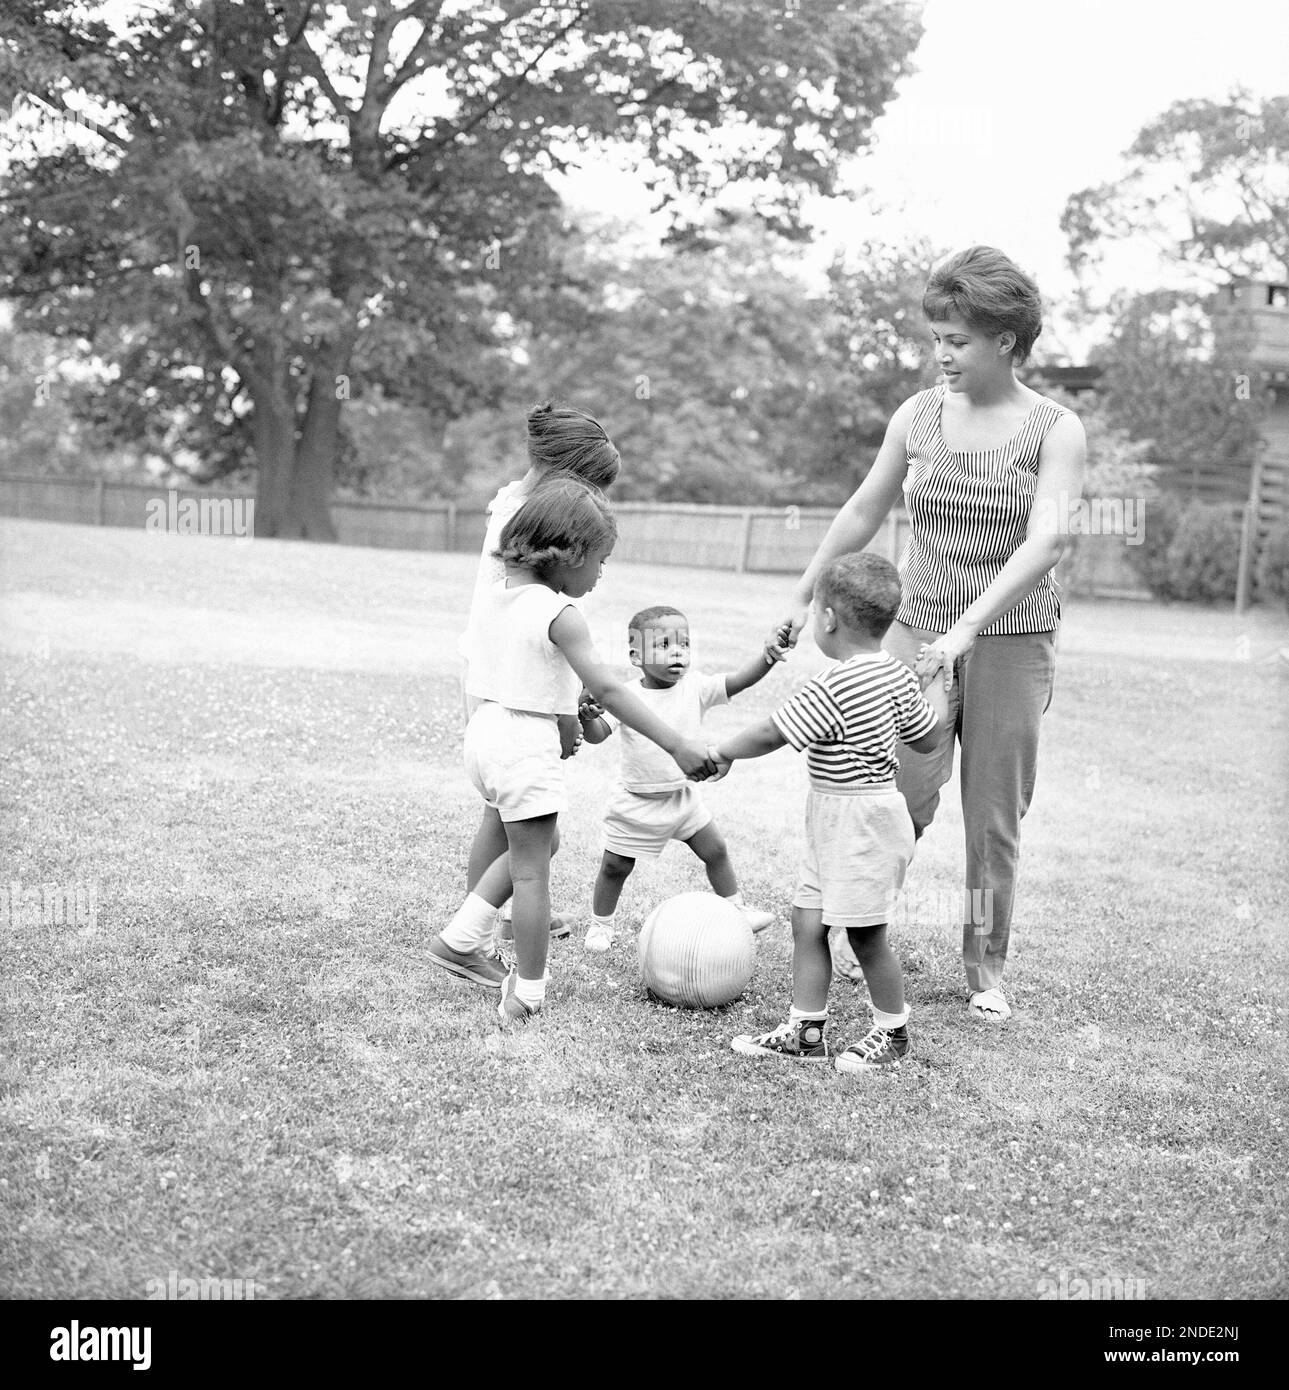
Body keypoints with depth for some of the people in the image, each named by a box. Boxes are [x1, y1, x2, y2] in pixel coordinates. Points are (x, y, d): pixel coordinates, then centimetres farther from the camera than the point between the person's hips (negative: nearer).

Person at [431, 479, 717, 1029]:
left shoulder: (493, 596, 6)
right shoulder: (560, 614, -17)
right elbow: (606, 689, -21)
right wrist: (676, 744, -20)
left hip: (484, 728, 8)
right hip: (528, 742, -8)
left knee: (527, 849, 25)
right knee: (531, 869, 0)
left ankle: (461, 939, 27)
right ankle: (528, 994, 7)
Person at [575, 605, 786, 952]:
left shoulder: (695, 687, -10)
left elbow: (739, 680, -20)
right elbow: (598, 735, -24)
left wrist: (766, 657, -39)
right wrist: (588, 717, -47)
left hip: (682, 795, 3)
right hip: (636, 802, -3)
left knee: (716, 850, 12)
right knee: (615, 866, 7)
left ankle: (736, 909, 32)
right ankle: (600, 924, 28)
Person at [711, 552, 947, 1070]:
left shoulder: (831, 688, -22)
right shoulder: (898, 676, 6)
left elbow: (769, 734, -17)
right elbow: (928, 738, 14)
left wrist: (724, 751, 0)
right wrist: (941, 686, 28)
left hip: (860, 822, -10)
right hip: (836, 826, 10)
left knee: (865, 932, 3)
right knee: (807, 920, 11)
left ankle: (893, 1032, 19)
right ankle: (805, 1031, 17)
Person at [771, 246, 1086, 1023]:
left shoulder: (1056, 430, -6)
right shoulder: (917, 417, 3)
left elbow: (1047, 540, -20)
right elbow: (863, 514, 13)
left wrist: (968, 625, -31)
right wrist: (804, 596, 14)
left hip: (1012, 642, -2)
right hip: (918, 631, 2)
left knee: (995, 818, 4)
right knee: (898, 799, -9)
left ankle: (987, 967, 17)